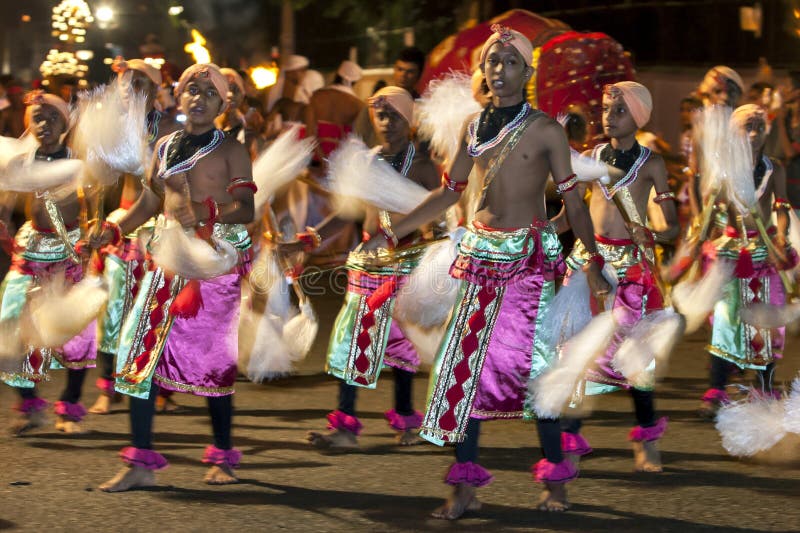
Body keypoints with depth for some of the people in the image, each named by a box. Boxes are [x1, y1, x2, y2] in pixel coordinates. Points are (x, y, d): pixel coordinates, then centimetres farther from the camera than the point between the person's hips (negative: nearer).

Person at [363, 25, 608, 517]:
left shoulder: (545, 130, -1)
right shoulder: (474, 127, 10)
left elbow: (573, 200, -2)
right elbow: (449, 194, 17)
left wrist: (594, 262, -11)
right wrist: (391, 232, 16)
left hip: (531, 255, -4)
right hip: (482, 253, 4)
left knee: (530, 361, -6)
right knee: (467, 361, -1)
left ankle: (555, 479, 6)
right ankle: (466, 486, 2)